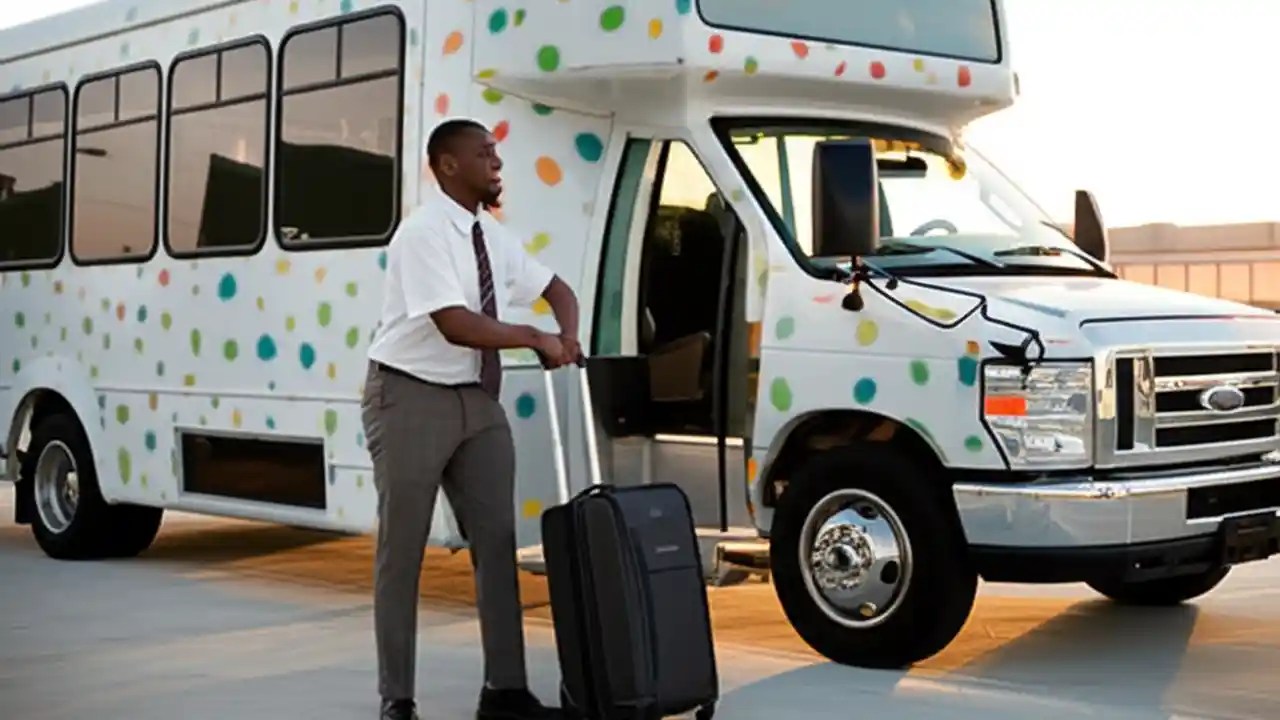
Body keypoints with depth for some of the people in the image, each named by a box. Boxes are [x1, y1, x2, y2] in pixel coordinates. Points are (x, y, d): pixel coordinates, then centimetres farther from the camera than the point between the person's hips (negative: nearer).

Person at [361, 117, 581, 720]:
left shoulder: (495, 237, 8)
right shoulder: (423, 233, -16)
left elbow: (556, 289, 21)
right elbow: (456, 325, -25)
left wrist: (569, 338, 1)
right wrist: (535, 338, -15)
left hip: (477, 400, 7)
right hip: (412, 398, -7)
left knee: (496, 541, 4)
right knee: (402, 551, 1)